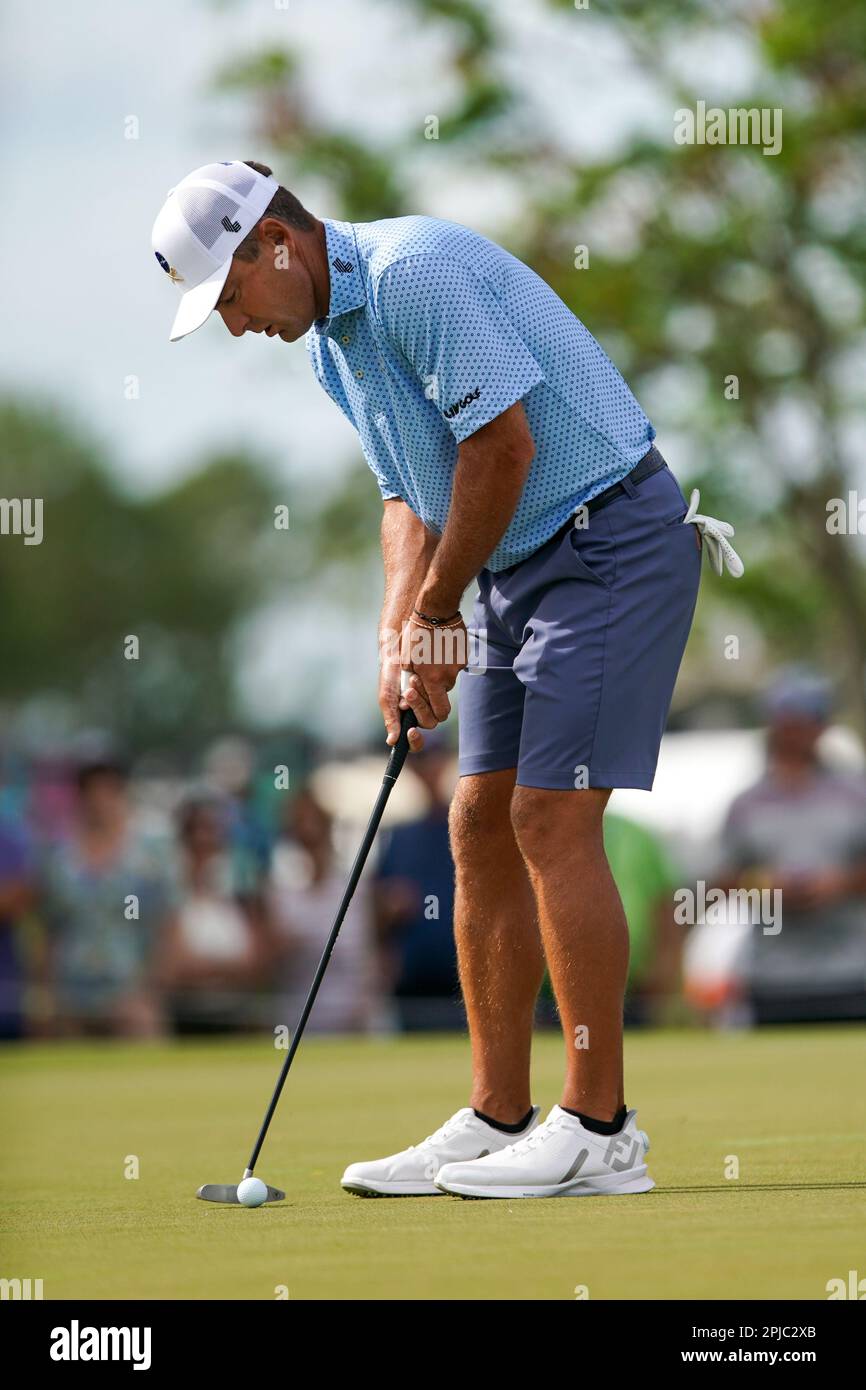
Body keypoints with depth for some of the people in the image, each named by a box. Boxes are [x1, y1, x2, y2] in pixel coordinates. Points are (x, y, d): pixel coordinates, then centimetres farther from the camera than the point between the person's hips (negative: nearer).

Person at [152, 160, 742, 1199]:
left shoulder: (415, 270, -19)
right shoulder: (329, 341, 12)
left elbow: (503, 441, -22)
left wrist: (435, 609, -12)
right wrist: (401, 629, -1)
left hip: (611, 542, -10)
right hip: (518, 567, 10)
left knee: (552, 822, -14)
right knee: (482, 828, 6)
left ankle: (599, 1131, -10)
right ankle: (497, 1122, 11)